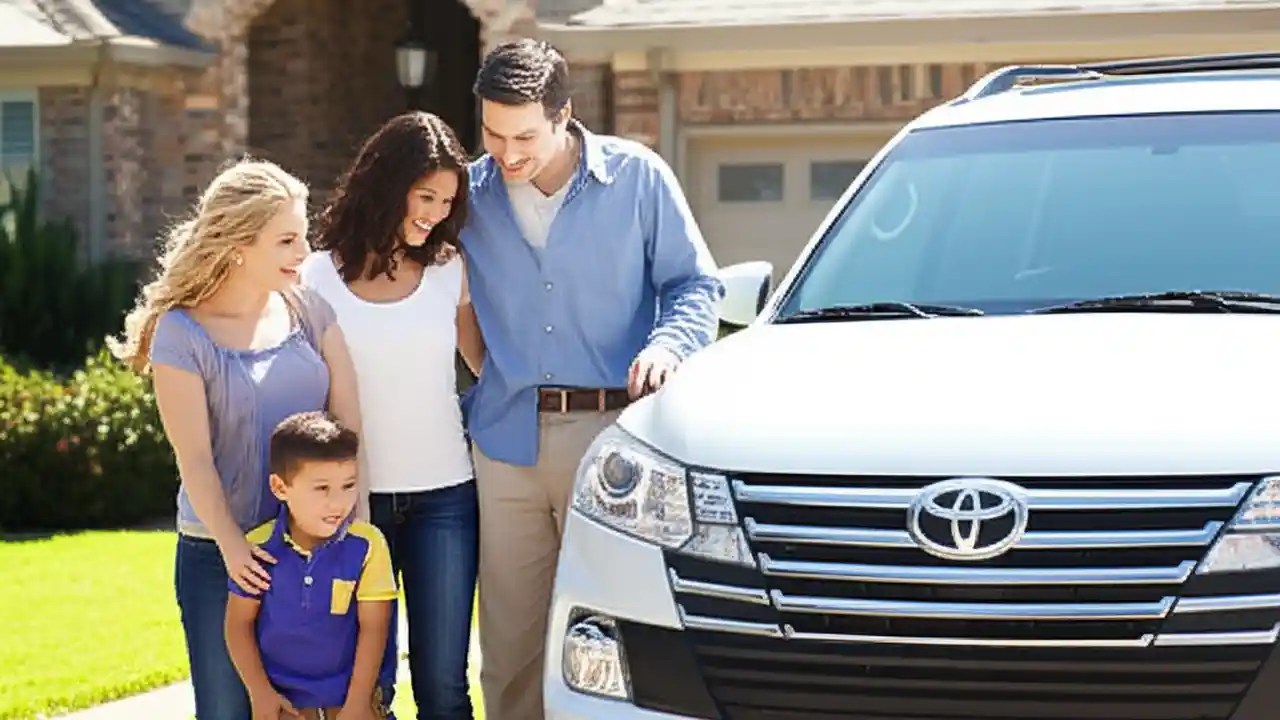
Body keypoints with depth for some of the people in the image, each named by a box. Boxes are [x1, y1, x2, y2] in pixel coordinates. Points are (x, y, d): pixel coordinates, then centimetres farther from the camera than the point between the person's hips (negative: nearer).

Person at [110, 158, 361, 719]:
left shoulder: (309, 311, 3)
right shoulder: (182, 333, -9)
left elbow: (348, 423, 0)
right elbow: (195, 457, -11)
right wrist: (232, 545, -20)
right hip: (221, 555, -3)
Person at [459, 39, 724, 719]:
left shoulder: (637, 177, 0)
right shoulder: (473, 192, 7)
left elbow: (696, 284, 5)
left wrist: (667, 343, -15)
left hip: (610, 431, -2)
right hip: (505, 437, 3)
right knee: (509, 634, 4)